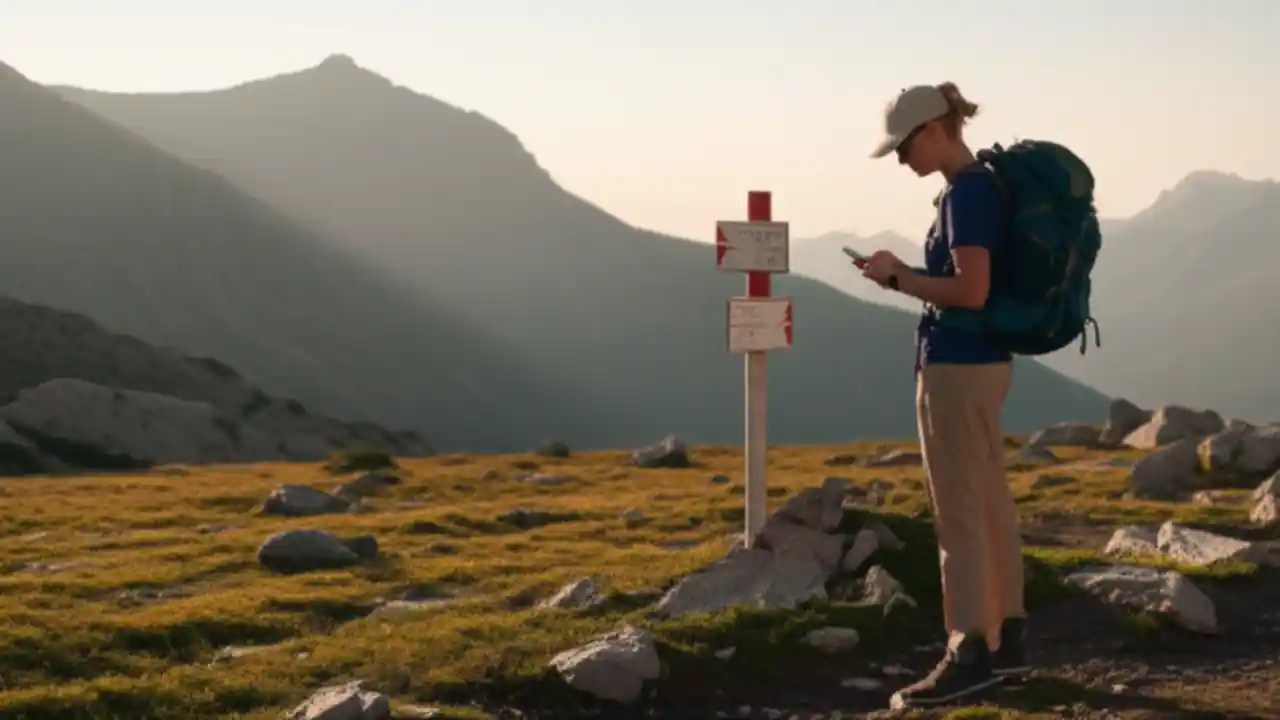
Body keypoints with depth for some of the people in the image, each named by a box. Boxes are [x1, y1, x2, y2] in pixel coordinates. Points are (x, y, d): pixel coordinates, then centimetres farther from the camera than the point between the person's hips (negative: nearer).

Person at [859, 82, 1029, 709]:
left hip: (958, 367, -10)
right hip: (982, 363, 10)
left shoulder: (966, 193, -16)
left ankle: (971, 652, -4)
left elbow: (971, 291, -24)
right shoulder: (981, 187, 14)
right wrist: (905, 274, 9)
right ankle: (1006, 639, 19)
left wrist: (898, 276, -12)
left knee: (959, 515, -6)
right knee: (990, 507, 13)